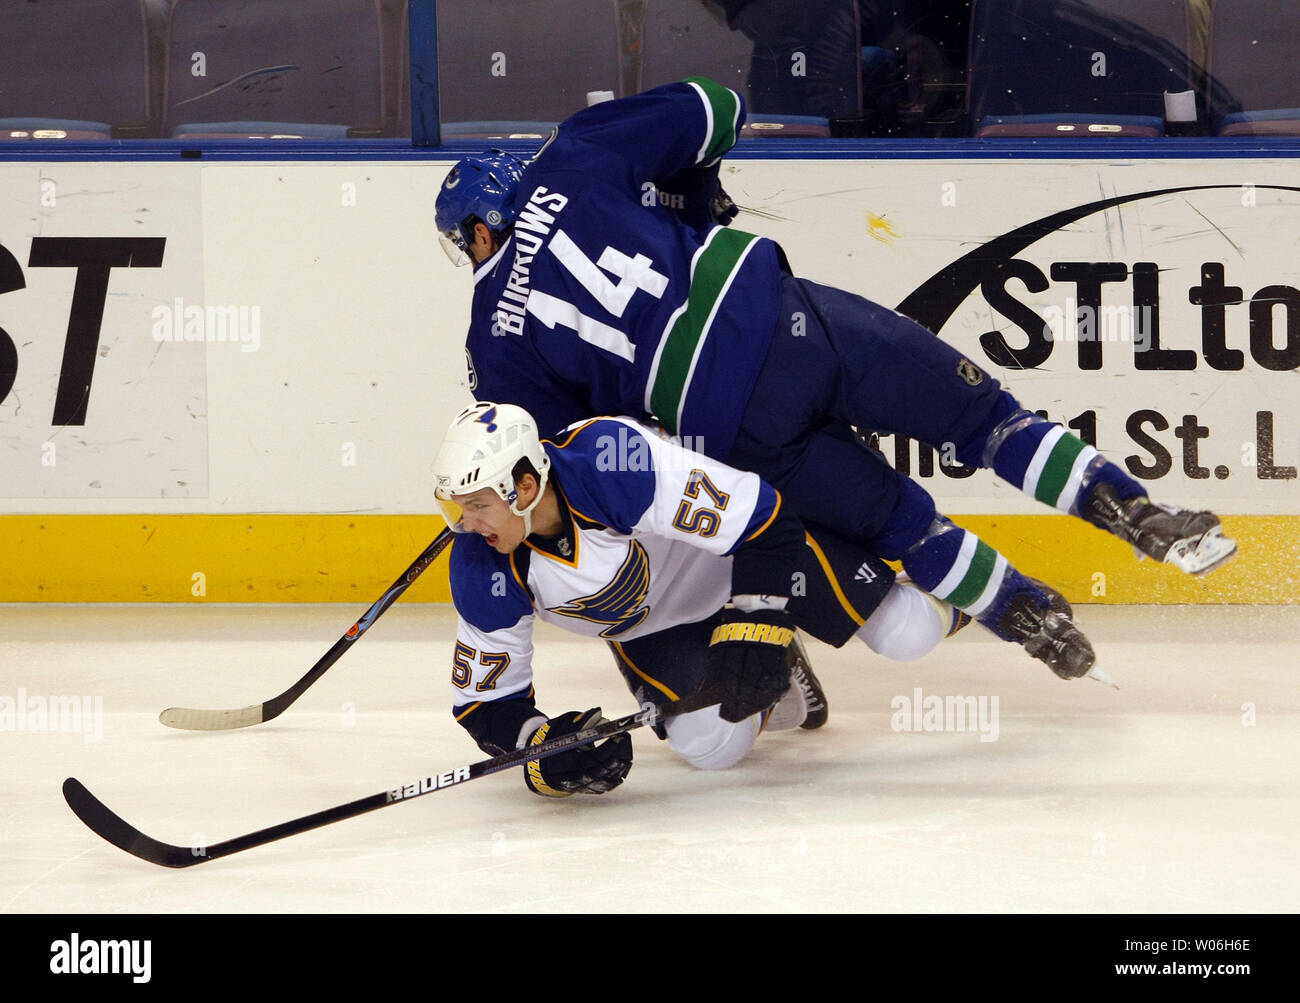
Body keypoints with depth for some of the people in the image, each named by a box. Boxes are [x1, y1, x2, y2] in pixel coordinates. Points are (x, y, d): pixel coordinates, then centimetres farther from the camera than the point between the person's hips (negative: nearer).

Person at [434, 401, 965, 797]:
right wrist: (542, 747, -35)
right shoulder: (482, 571, -25)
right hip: (649, 629, 4)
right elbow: (487, 701, -15)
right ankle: (779, 692, 17)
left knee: (905, 636, -8)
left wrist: (753, 629, -38)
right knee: (712, 746, -18)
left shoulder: (616, 459, -41)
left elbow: (767, 524, -35)